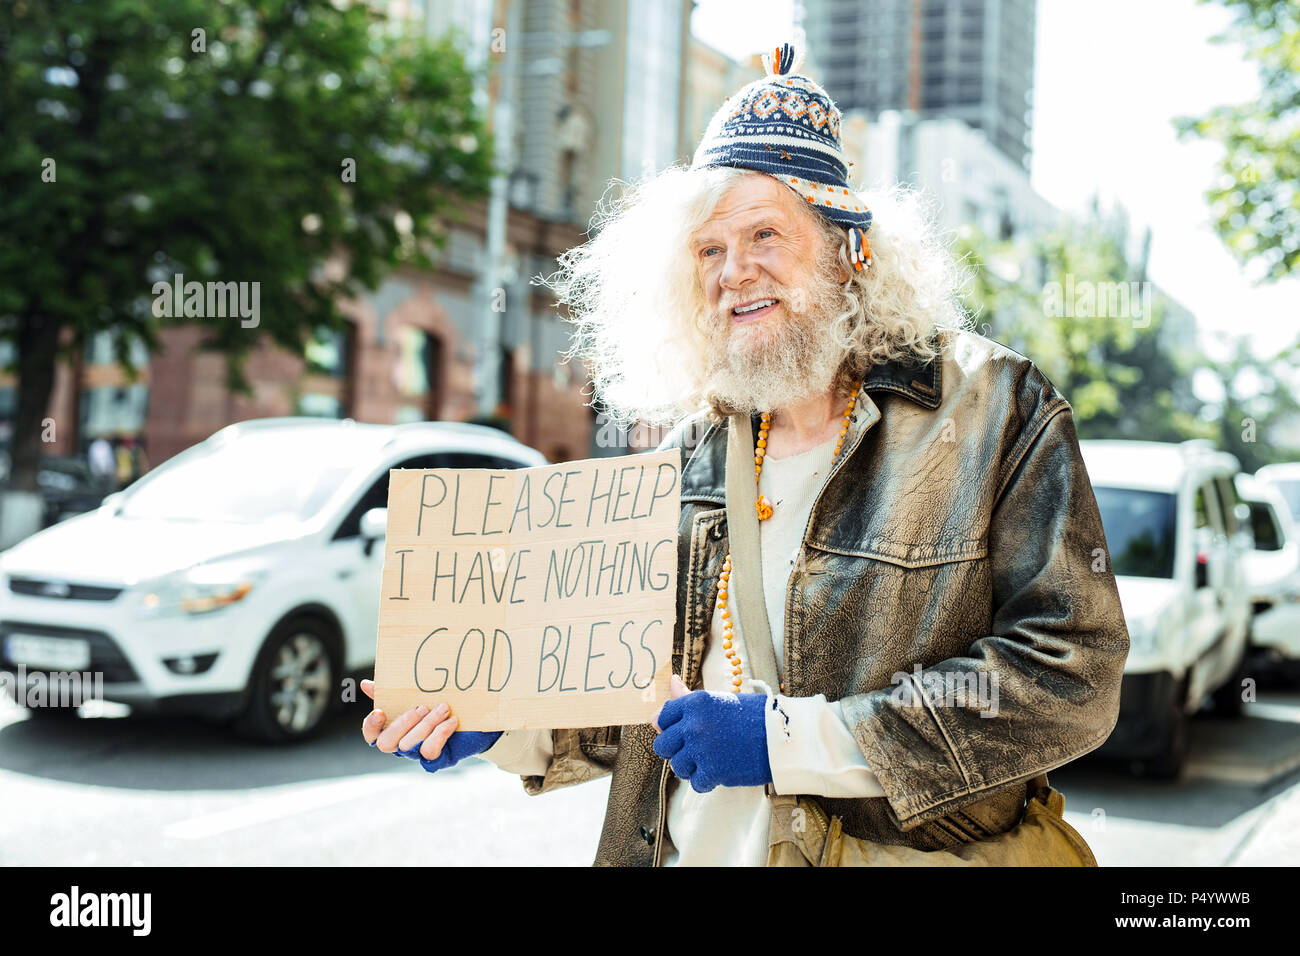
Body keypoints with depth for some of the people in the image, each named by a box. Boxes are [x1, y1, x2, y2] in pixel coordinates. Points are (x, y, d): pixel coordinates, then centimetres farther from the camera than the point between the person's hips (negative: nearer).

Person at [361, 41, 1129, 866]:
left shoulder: (997, 411, -8)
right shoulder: (697, 442, 7)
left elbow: (1071, 676, -16)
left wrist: (791, 738, -20)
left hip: (899, 854, -4)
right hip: (685, 849, 5)